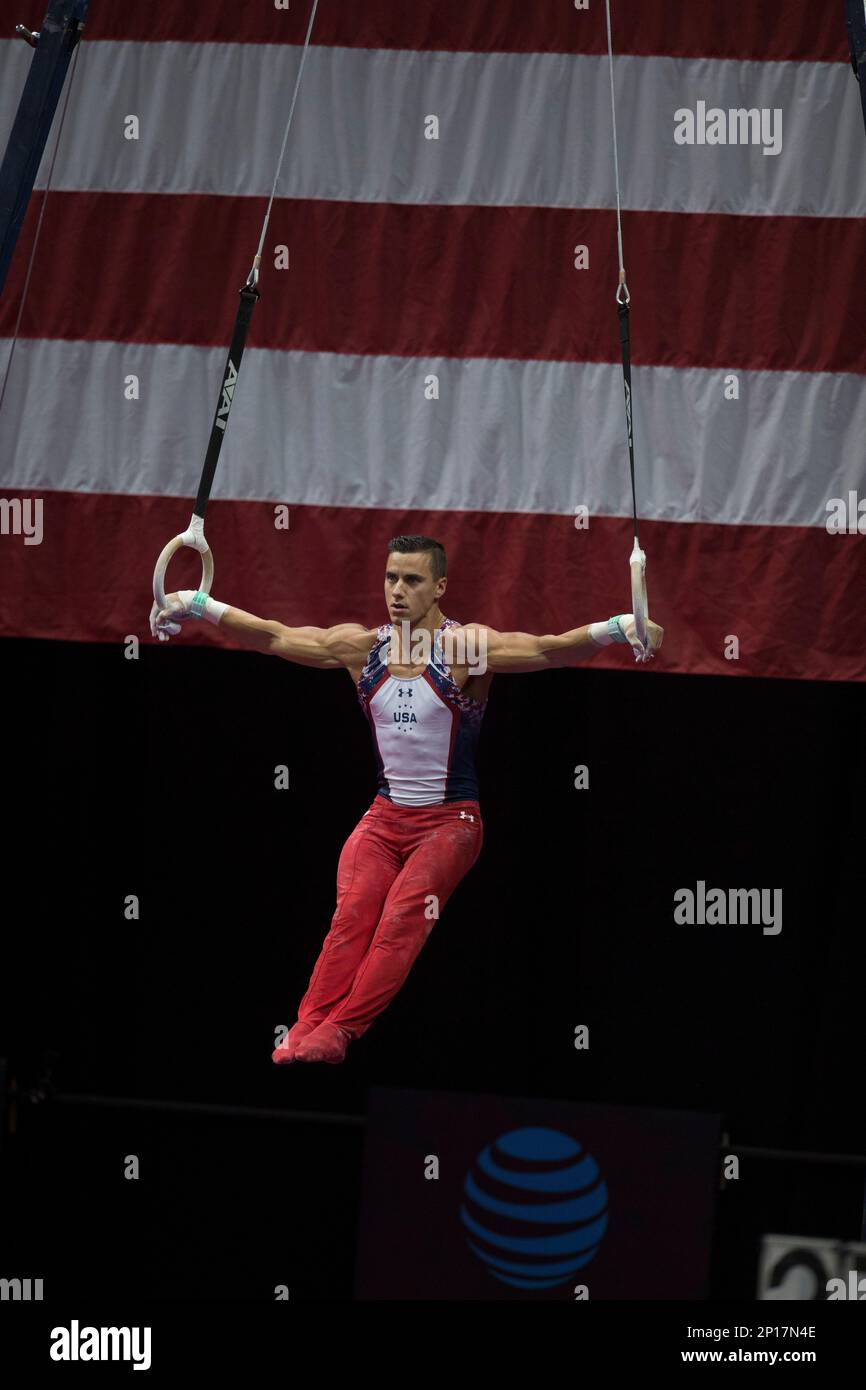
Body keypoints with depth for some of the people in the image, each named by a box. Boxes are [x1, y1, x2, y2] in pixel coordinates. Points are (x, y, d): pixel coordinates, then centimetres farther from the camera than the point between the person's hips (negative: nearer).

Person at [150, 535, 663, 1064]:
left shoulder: (467, 646, -11)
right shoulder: (363, 646, 3)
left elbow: (545, 650, -26)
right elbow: (275, 636, 8)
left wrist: (616, 628, -42)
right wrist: (198, 605, 8)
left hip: (449, 820, -4)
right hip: (385, 816, 4)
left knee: (403, 916, -21)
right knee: (352, 914, -17)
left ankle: (339, 1030, -29)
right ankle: (308, 1027, -27)